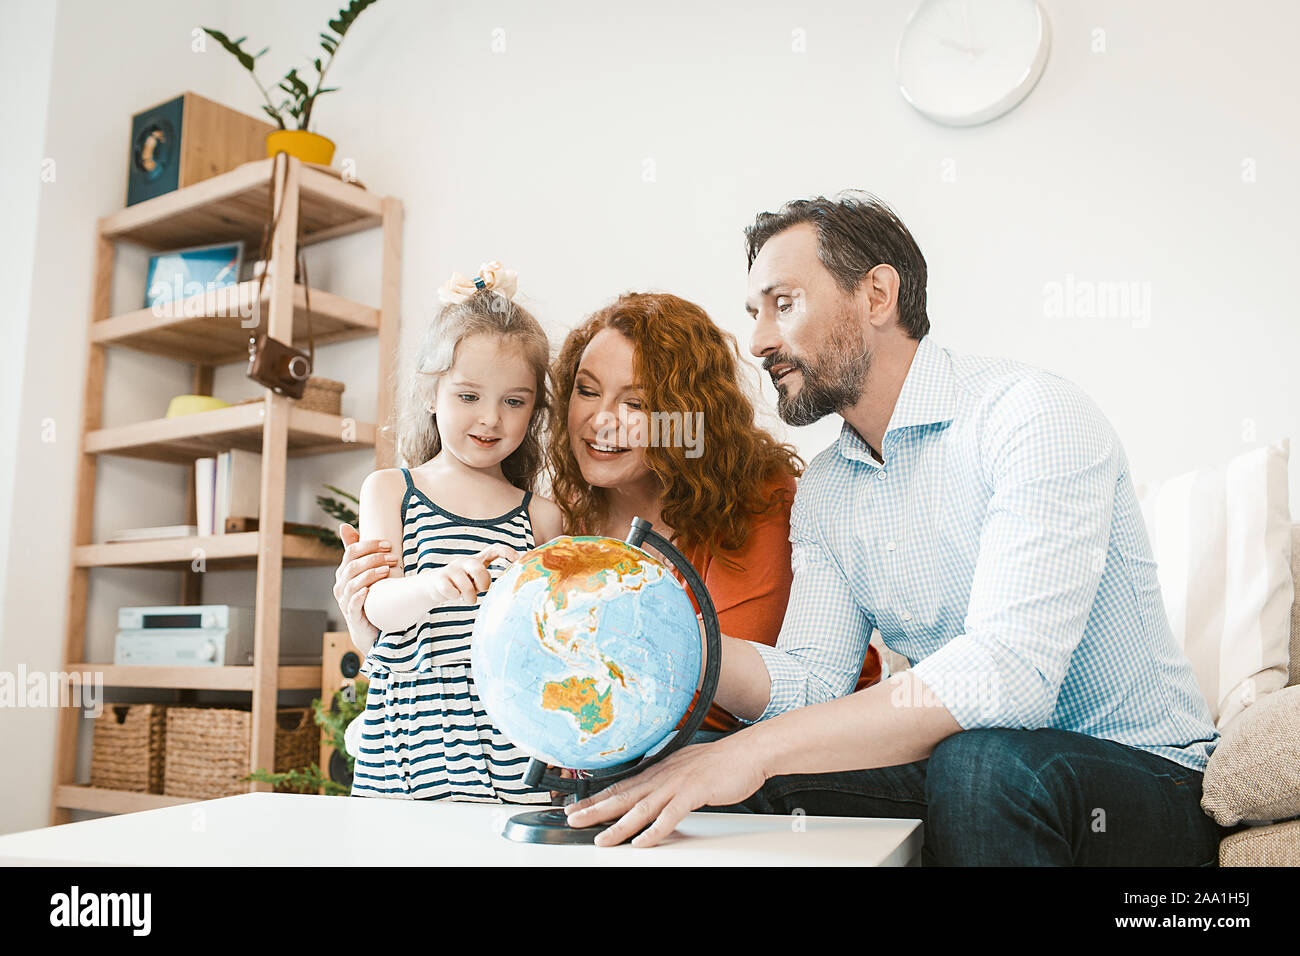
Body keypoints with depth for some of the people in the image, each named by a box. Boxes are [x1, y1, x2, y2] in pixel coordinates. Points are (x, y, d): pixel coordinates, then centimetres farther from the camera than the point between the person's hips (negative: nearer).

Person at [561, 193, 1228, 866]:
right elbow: (809, 683, -4)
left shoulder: (1033, 414, -18)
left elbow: (1009, 672, -30)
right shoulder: (823, 494, 6)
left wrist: (758, 748, -34)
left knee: (983, 762, -37)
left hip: (1140, 769, -4)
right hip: (967, 766, 5)